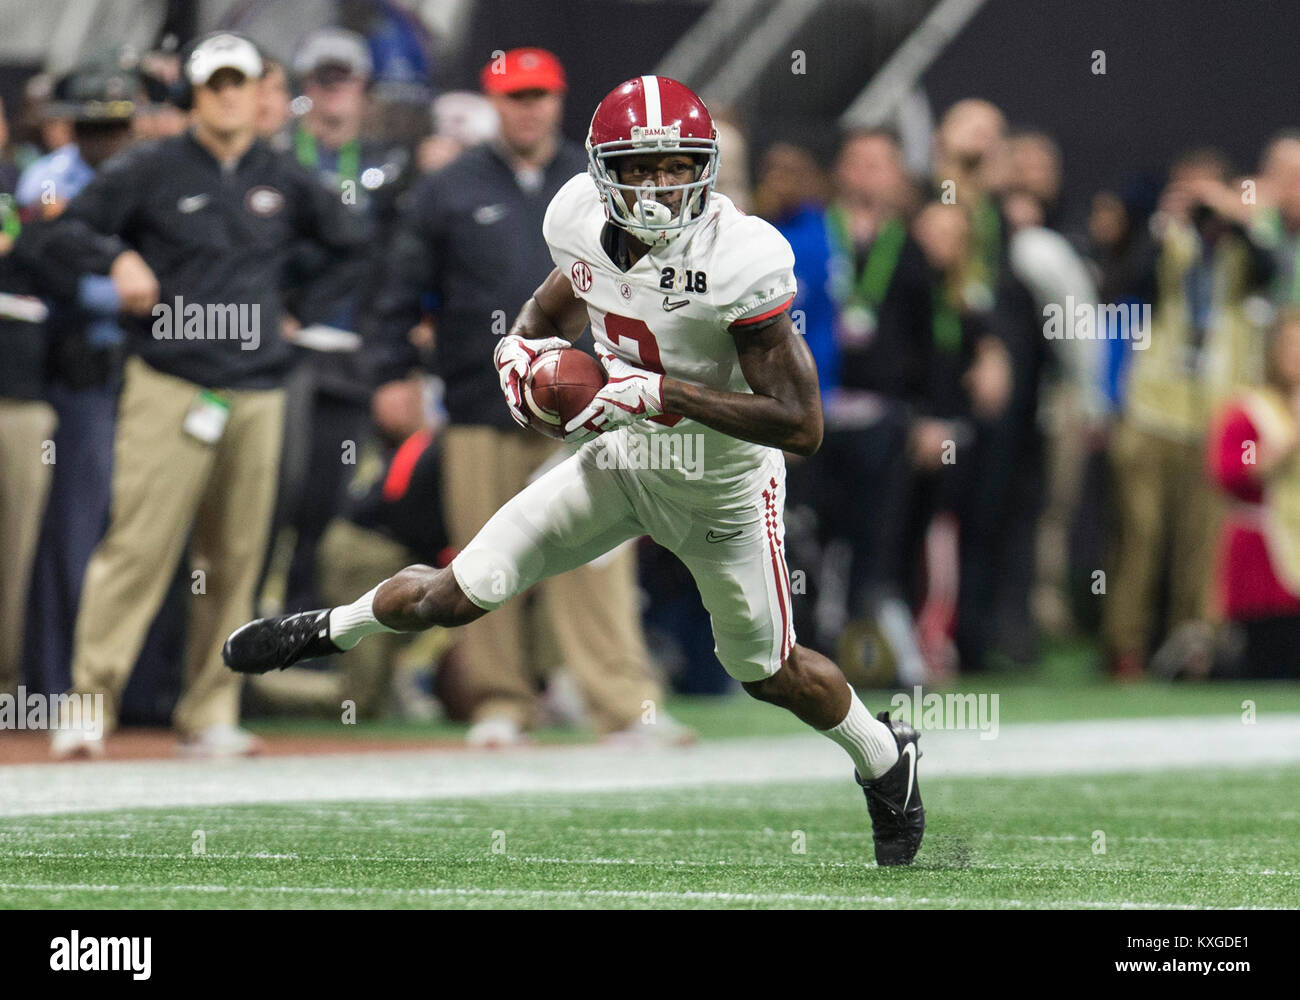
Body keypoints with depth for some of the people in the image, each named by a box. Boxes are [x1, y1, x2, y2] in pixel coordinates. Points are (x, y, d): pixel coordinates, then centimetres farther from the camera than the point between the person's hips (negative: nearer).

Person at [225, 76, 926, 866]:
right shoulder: (585, 222, -13)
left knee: (768, 672, 13)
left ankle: (886, 759, 43)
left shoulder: (739, 261, -32)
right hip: (624, 455, 4)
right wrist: (523, 349, -12)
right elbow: (555, 307, 12)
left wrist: (657, 393, -36)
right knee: (461, 594, 2)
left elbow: (802, 426, -33)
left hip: (721, 488, -4)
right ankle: (337, 628, 33)